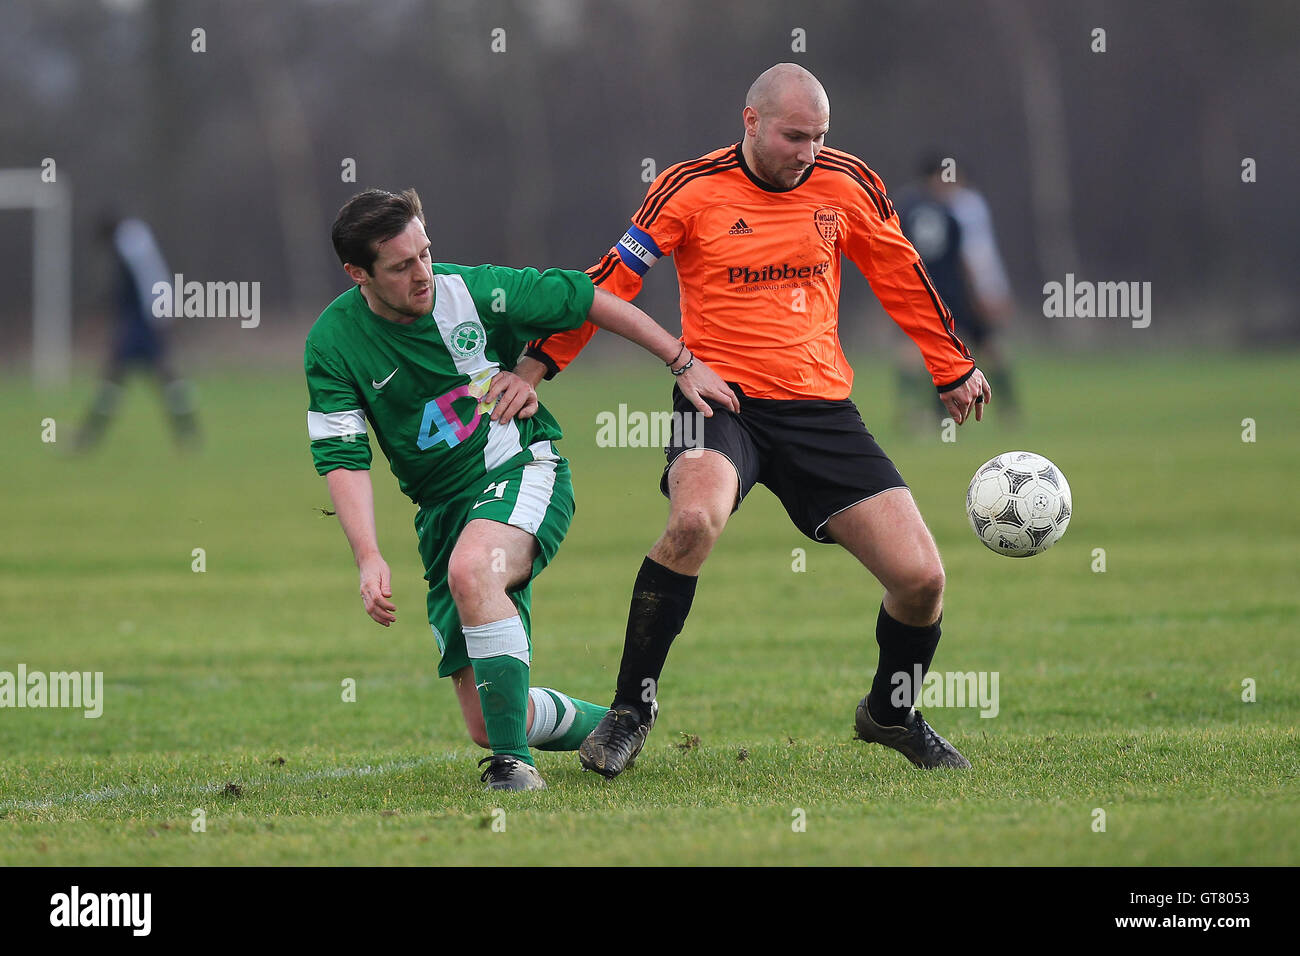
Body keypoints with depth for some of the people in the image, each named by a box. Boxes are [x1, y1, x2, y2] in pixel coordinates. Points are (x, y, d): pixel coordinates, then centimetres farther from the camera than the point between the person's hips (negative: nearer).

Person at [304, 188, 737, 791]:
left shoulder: (474, 291, -11)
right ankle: (605, 725, 29)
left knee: (472, 570, -39)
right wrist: (369, 557, -26)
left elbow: (588, 301, 1)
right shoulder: (332, 345, -9)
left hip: (523, 468, -3)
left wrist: (683, 363, 4)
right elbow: (342, 459, -11)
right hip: (443, 508, 3)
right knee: (485, 722, -3)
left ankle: (514, 762, -34)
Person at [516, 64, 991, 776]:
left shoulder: (848, 185, 4)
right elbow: (610, 282, 1)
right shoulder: (690, 189, -5)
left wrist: (954, 371, 26)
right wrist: (537, 365, -2)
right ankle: (631, 706, -17)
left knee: (920, 577, -6)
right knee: (694, 521, -36)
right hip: (721, 392, -3)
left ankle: (890, 713, 26)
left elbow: (903, 280, 18)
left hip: (820, 406, 3)